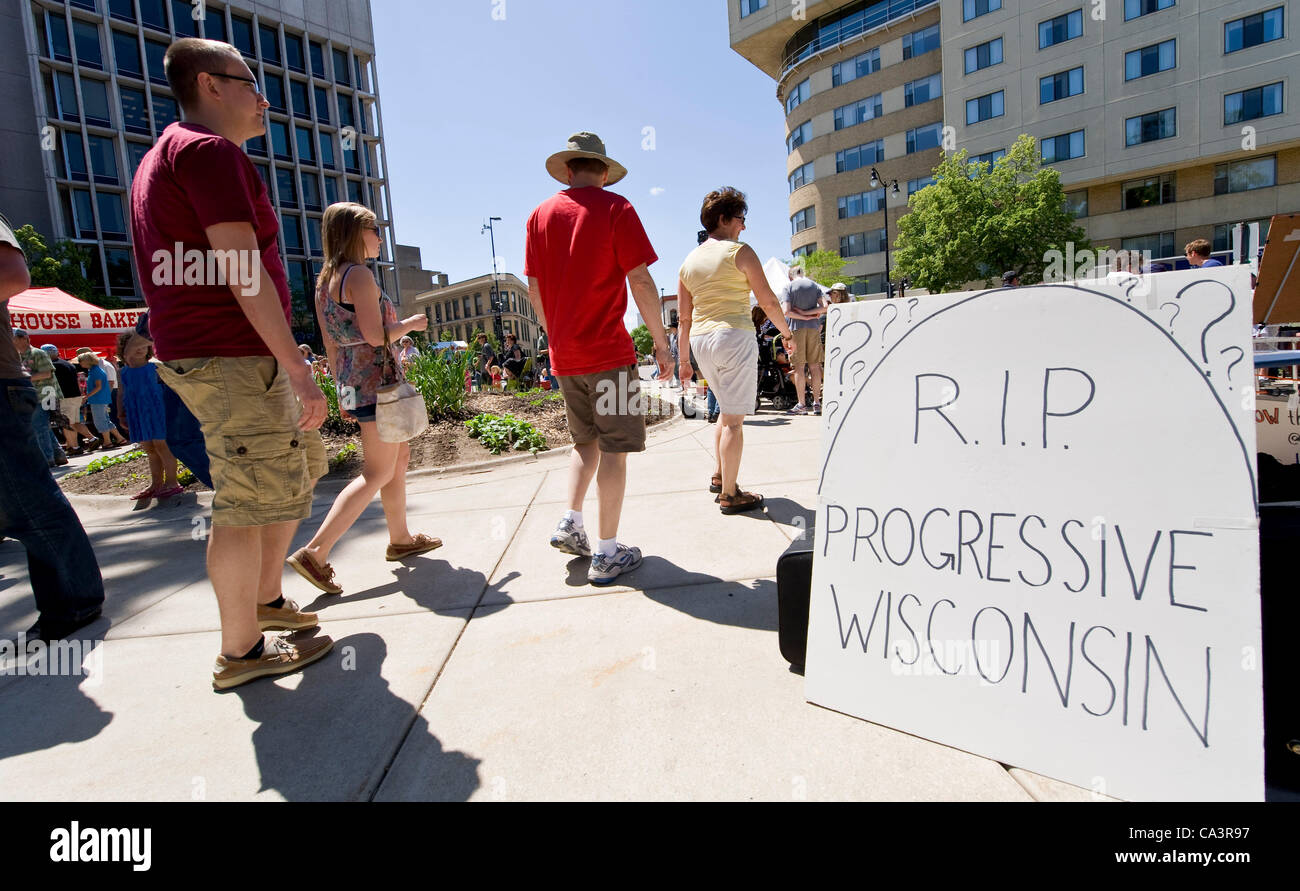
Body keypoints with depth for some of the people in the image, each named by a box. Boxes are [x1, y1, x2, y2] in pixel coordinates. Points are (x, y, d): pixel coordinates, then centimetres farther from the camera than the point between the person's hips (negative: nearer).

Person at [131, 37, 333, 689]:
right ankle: (240, 651, 9)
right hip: (233, 359, -11)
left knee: (300, 468, 19)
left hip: (244, 358, 11)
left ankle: (266, 599, 31)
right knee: (250, 504, -4)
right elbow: (242, 271, -20)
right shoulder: (209, 149, -9)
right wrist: (300, 370, -22)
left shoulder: (165, 157, 25)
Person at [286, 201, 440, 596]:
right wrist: (411, 323, -2)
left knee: (398, 457, 18)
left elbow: (331, 343, 16)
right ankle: (315, 552, -8)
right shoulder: (359, 274, -12)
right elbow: (375, 335, -20)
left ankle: (400, 538, 28)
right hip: (377, 380, -10)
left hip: (354, 382, 10)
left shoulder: (325, 280, 15)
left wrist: (343, 391, 19)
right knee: (377, 473, -5)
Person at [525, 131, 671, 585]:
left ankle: (570, 523, 14)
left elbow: (535, 289, 12)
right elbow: (640, 281, -9)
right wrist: (660, 339, -1)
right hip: (608, 351, -5)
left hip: (564, 355, 5)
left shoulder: (541, 214, 10)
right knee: (614, 448, 1)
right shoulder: (615, 208, -4)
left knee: (587, 440, 21)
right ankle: (607, 553, 6)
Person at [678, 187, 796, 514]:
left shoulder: (689, 262, 13)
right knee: (734, 418, -2)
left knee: (728, 410, 22)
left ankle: (719, 476, 25)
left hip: (700, 340, 7)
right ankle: (729, 494, 4)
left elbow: (684, 317, 12)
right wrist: (788, 333, 8)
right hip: (734, 338, -7)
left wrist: (684, 358, 16)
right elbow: (767, 301, -5)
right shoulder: (740, 252, -5)